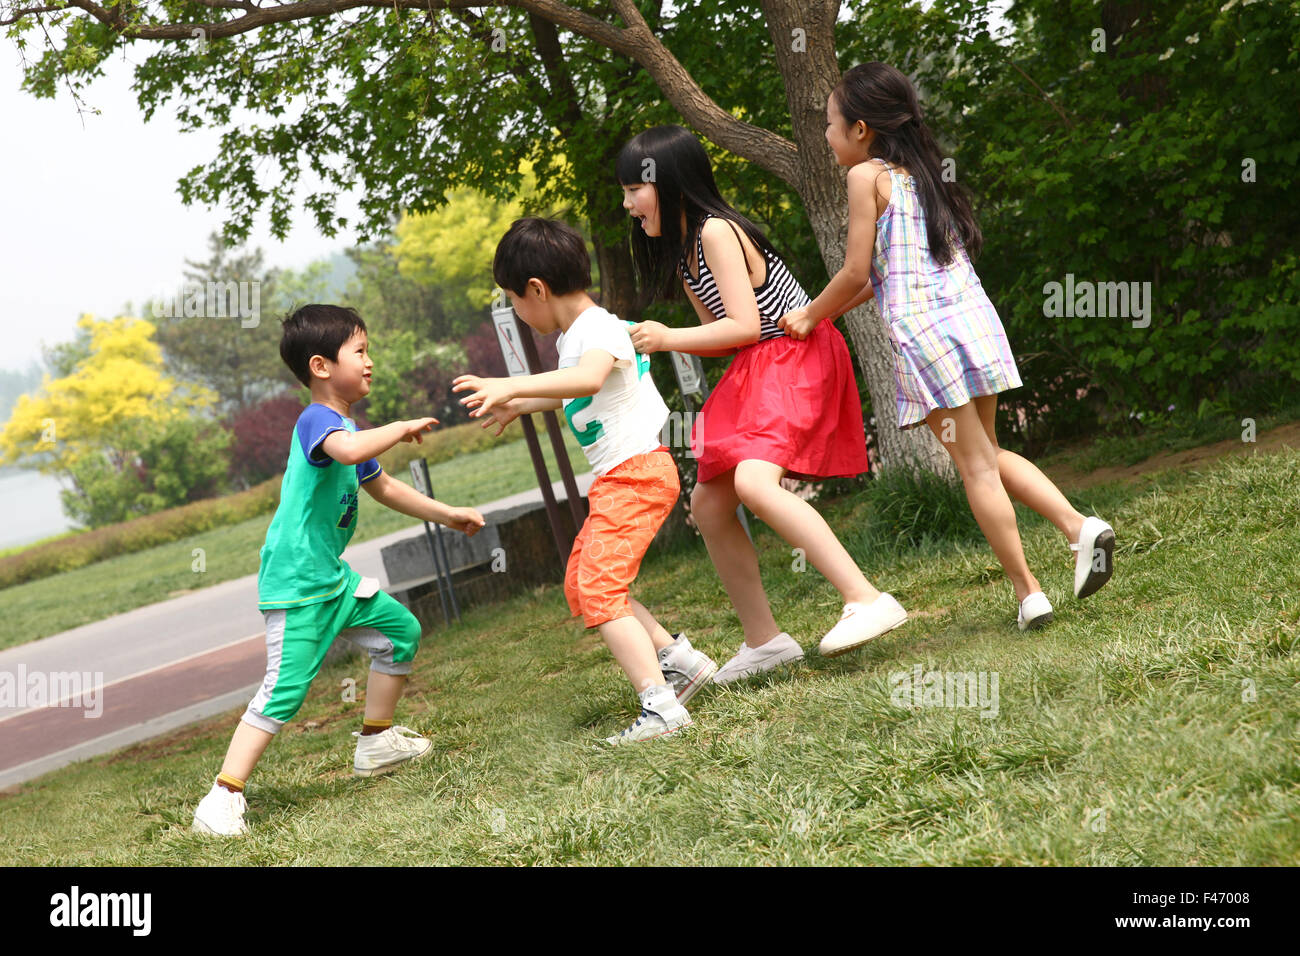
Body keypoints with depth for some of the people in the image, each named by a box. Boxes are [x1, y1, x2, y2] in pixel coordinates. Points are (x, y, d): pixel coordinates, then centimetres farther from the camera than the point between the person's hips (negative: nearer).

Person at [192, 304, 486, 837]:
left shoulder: (347, 426, 14)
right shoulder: (316, 420, -18)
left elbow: (382, 488, 29)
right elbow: (348, 450, -43)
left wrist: (447, 515, 29)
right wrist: (402, 428, -27)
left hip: (333, 580, 10)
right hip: (295, 587, -10)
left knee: (401, 631, 19)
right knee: (285, 688, -17)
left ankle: (375, 743, 34)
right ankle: (222, 799, -16)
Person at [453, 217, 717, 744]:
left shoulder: (598, 328, -17)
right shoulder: (574, 335, 14)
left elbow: (588, 379, -41)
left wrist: (511, 386, -46)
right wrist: (519, 406, 44)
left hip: (636, 473, -11)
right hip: (615, 479, 11)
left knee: (599, 591, -17)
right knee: (581, 584, 18)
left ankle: (660, 705, -21)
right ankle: (679, 658, 20)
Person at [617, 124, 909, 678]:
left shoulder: (716, 231, -14)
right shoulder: (681, 250, 15)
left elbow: (745, 326, -19)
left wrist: (671, 339, -14)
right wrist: (650, 341, 8)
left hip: (795, 358, -10)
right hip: (755, 372, 10)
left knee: (753, 482, -31)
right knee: (708, 504, 8)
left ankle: (867, 600, -33)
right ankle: (764, 640, 18)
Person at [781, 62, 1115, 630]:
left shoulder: (866, 176, -4)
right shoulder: (916, 173, 19)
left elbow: (856, 272, -5)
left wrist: (809, 317, 9)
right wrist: (826, 312, 25)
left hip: (924, 329, -8)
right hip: (973, 316, 8)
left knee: (976, 467, -1)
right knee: (987, 455, 20)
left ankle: (1028, 593, 2)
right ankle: (1080, 527, 4)